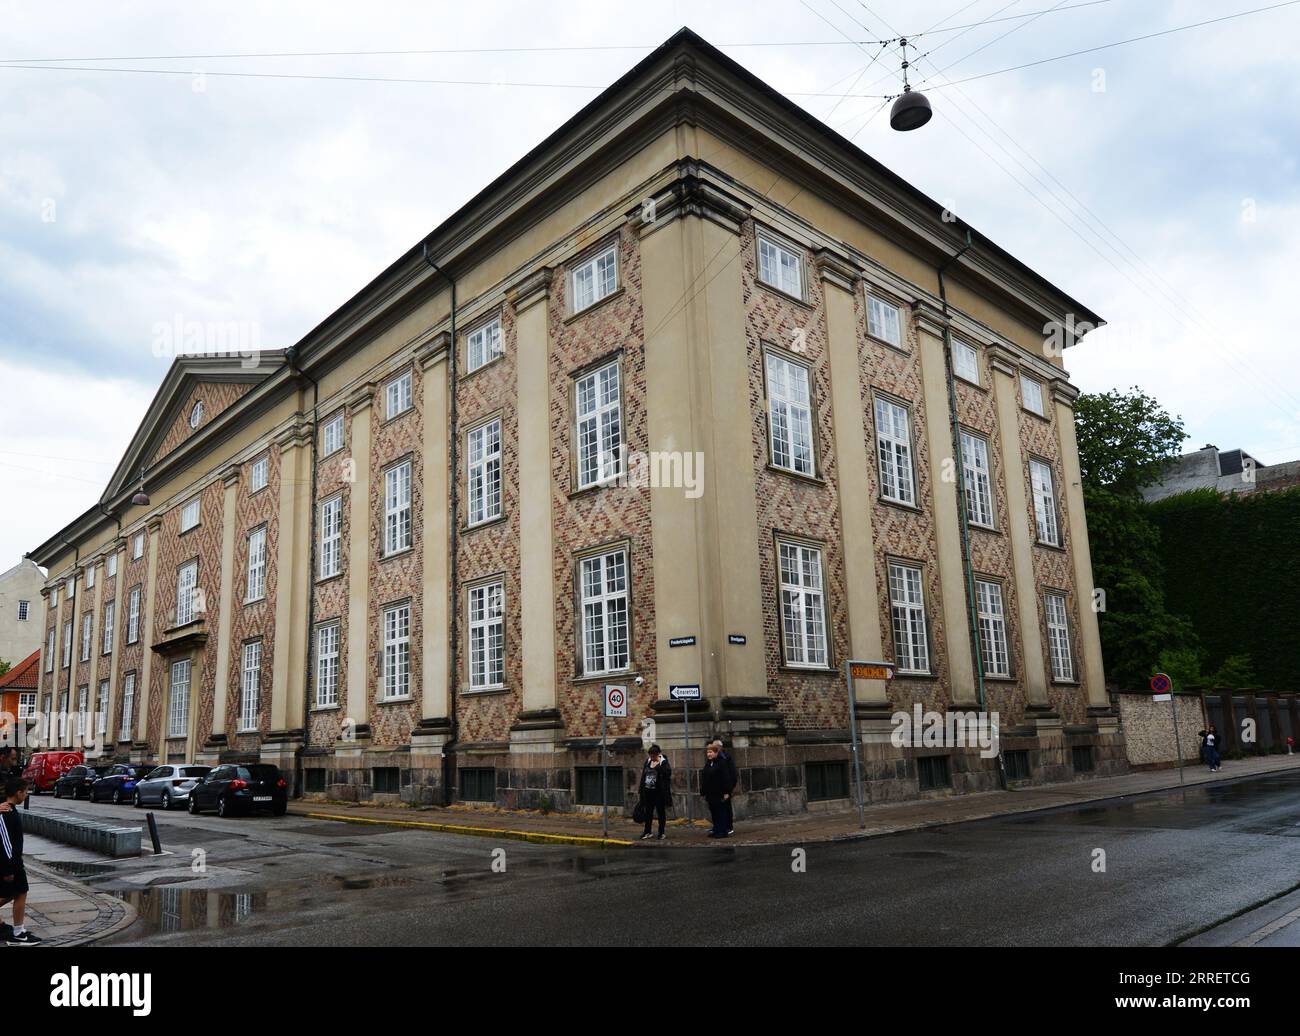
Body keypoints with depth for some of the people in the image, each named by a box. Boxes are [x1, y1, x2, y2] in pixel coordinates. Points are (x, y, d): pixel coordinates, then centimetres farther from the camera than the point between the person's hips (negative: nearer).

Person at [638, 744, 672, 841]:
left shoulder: (664, 763, -9)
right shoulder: (647, 762, 9)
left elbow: (667, 775, -20)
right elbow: (643, 775, 14)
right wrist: (642, 789, 12)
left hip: (659, 792, -6)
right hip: (648, 791, 6)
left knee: (661, 811, 4)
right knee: (648, 811, 11)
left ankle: (661, 833, 14)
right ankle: (647, 832, 20)